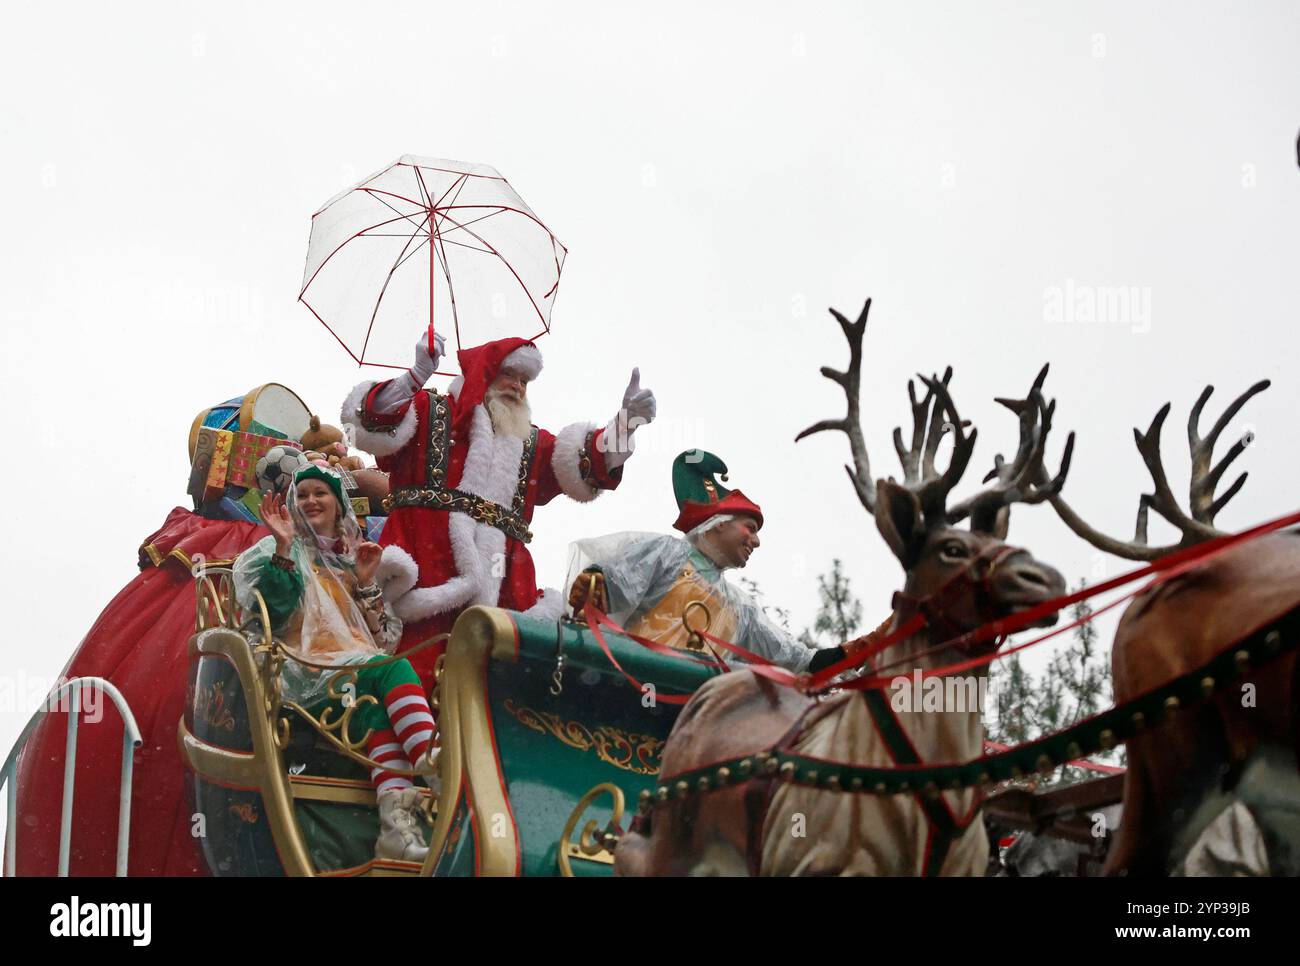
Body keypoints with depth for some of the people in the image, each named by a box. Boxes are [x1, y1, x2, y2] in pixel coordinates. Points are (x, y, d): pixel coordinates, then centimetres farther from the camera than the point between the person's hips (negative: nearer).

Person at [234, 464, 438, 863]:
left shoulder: (350, 558, 26)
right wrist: (283, 547, -15)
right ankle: (433, 762, -54)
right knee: (392, 669, -33)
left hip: (356, 662, 4)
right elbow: (274, 608, -5)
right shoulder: (285, 551, 16)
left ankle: (397, 818, -53)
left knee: (378, 706, -34)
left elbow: (378, 635, 18)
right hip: (307, 670, -4)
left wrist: (365, 581, 6)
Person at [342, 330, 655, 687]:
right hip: (428, 563, -5)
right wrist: (418, 376, -16)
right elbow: (373, 423, -3)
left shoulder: (531, 443, 28)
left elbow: (588, 464, 15)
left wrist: (625, 423, -2)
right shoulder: (430, 413, 15)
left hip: (499, 572, 5)